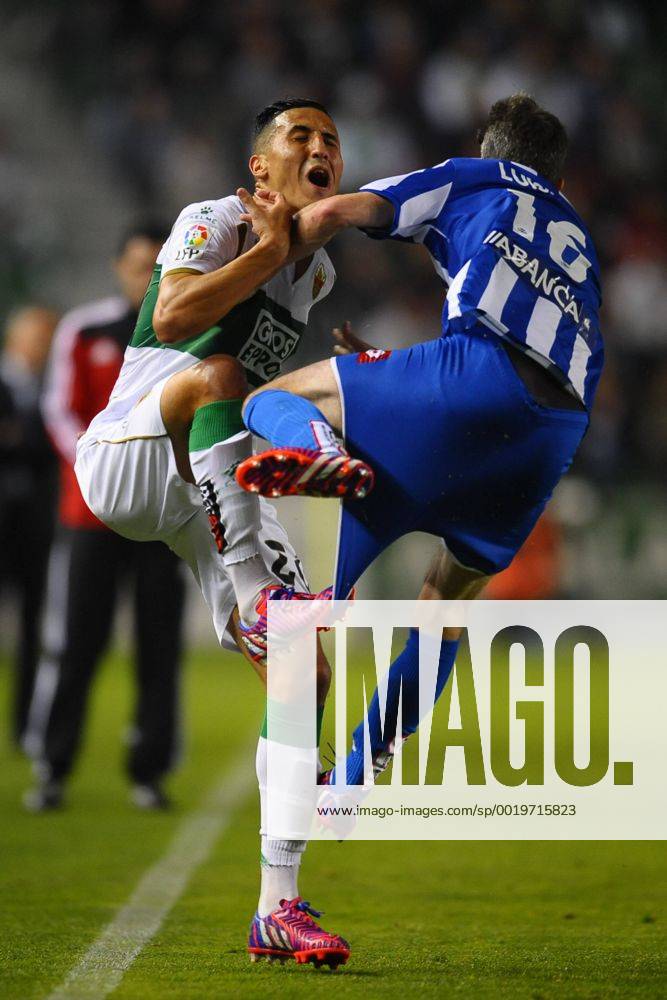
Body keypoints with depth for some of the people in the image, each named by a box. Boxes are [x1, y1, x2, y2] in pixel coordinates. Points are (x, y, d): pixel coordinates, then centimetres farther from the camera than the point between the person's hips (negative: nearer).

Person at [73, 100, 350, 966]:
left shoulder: (316, 274, 14)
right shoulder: (215, 223, -8)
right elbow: (172, 320, -25)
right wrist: (271, 246, -19)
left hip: (207, 494, 7)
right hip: (123, 461, -7)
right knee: (216, 373, -37)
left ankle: (279, 909, -2)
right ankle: (259, 597, -46)